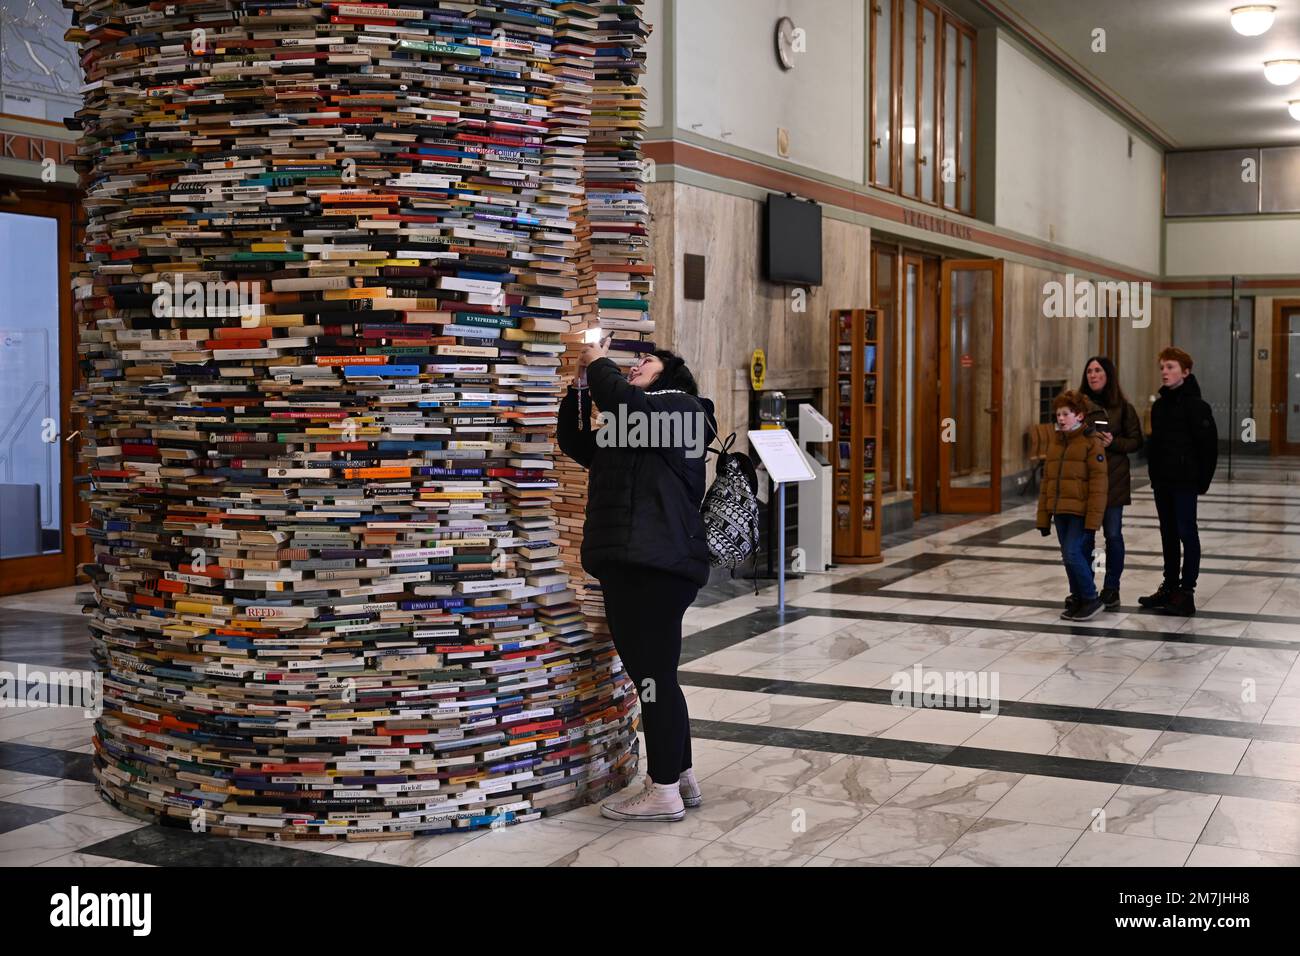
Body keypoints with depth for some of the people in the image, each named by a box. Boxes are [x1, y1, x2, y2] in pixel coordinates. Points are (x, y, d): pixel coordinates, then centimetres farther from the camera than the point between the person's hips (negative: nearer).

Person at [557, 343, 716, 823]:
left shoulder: (682, 405, -1)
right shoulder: (626, 427, 27)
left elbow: (623, 401, -17)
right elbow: (576, 444, 26)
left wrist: (600, 364, 0)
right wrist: (581, 387, 15)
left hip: (658, 563, -9)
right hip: (622, 564, 10)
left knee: (654, 675, -6)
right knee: (651, 675, 14)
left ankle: (665, 792, 1)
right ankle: (681, 776, 24)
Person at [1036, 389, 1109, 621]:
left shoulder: (1091, 442, -8)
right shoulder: (1057, 444, 14)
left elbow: (1098, 482, -13)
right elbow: (1046, 482, 16)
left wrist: (1093, 518, -18)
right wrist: (1043, 517, 13)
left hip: (1080, 512, -7)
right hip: (1060, 512, 7)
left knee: (1073, 553, -14)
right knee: (1069, 557, 11)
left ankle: (1091, 599, -1)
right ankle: (1077, 600, 21)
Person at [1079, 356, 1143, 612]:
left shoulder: (1123, 407, 1)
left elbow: (1136, 441, 2)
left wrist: (1113, 442, -14)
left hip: (1113, 480, -1)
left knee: (1113, 535, 2)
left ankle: (1111, 588, 15)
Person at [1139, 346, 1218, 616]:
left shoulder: (1196, 405, -11)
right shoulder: (1159, 406, 11)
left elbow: (1209, 444, -12)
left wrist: (1203, 479, -13)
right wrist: (1153, 474, 10)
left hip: (1184, 481, -7)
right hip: (1162, 482, 8)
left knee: (1187, 533, -2)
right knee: (1168, 534, 14)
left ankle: (1186, 592, 2)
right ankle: (1169, 587, 23)